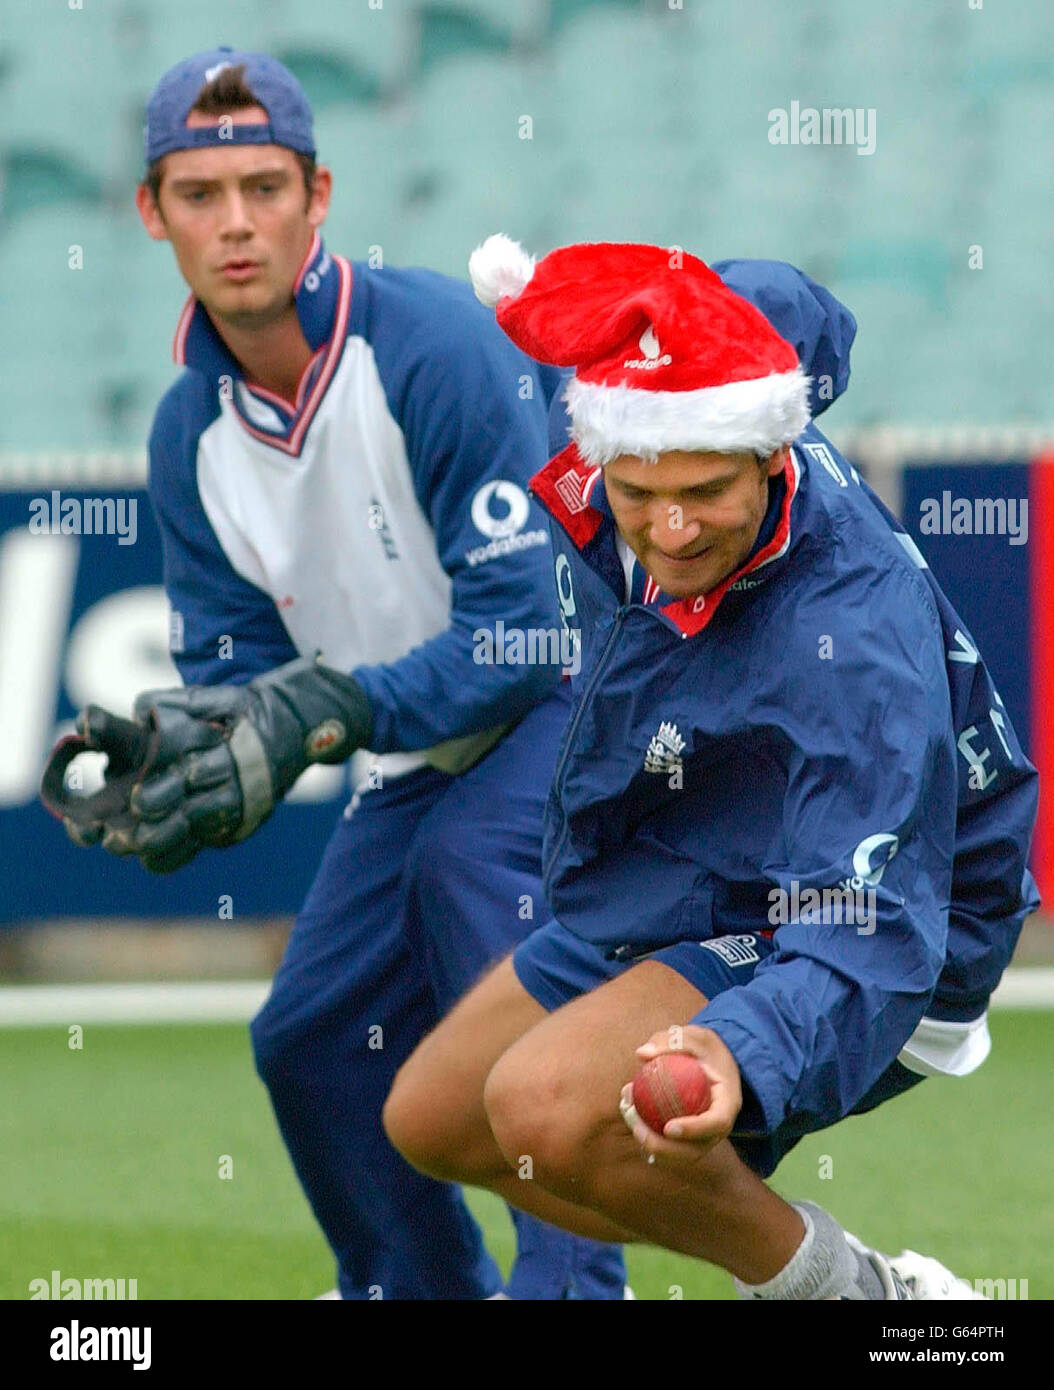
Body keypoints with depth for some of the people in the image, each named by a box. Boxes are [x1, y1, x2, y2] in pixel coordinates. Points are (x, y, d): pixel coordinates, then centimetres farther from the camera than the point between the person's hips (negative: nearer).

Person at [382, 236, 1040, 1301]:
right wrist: (543, 299, 18)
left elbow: (864, 940, -43)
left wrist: (738, 1060, -62)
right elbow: (789, 306, 8)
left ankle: (830, 1286, -8)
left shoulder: (853, 643, -39)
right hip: (652, 908, 9)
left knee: (548, 1108, -32)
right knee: (431, 1123, 19)